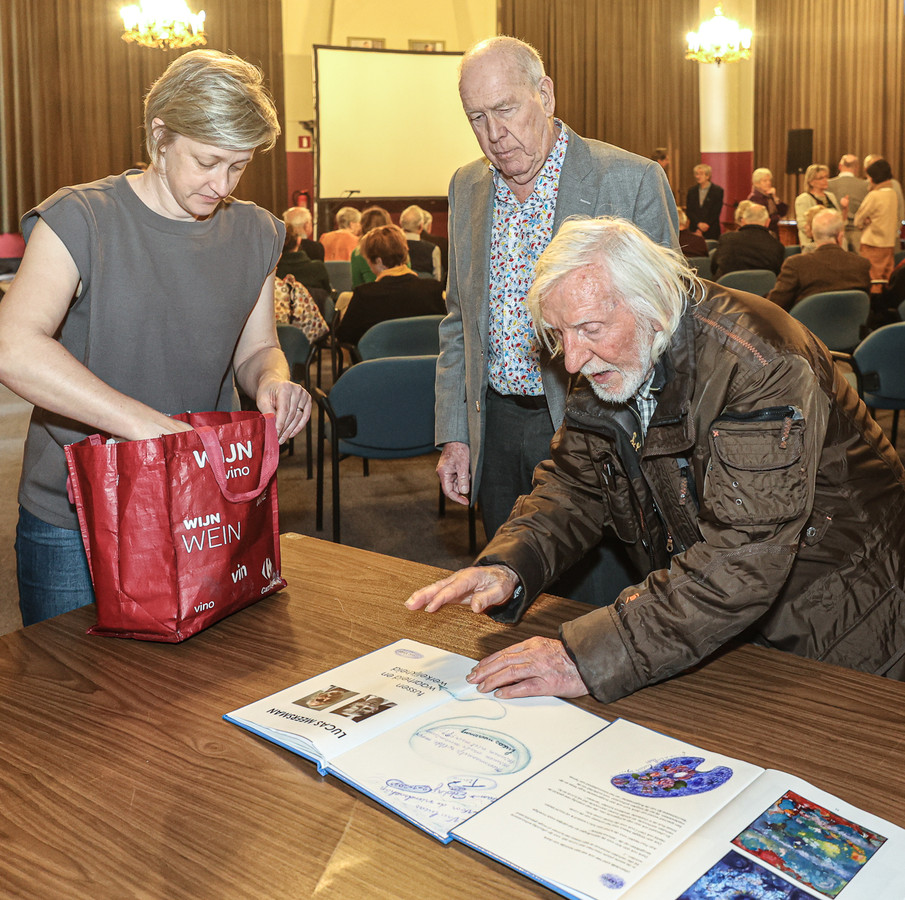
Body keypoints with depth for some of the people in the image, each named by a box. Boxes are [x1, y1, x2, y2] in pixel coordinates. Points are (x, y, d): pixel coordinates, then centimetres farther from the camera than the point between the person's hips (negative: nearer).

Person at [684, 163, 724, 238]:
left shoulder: (718, 190, -1)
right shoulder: (691, 190, 10)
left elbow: (716, 212, -5)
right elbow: (689, 210, 5)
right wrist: (699, 224, -10)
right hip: (694, 230, 3)